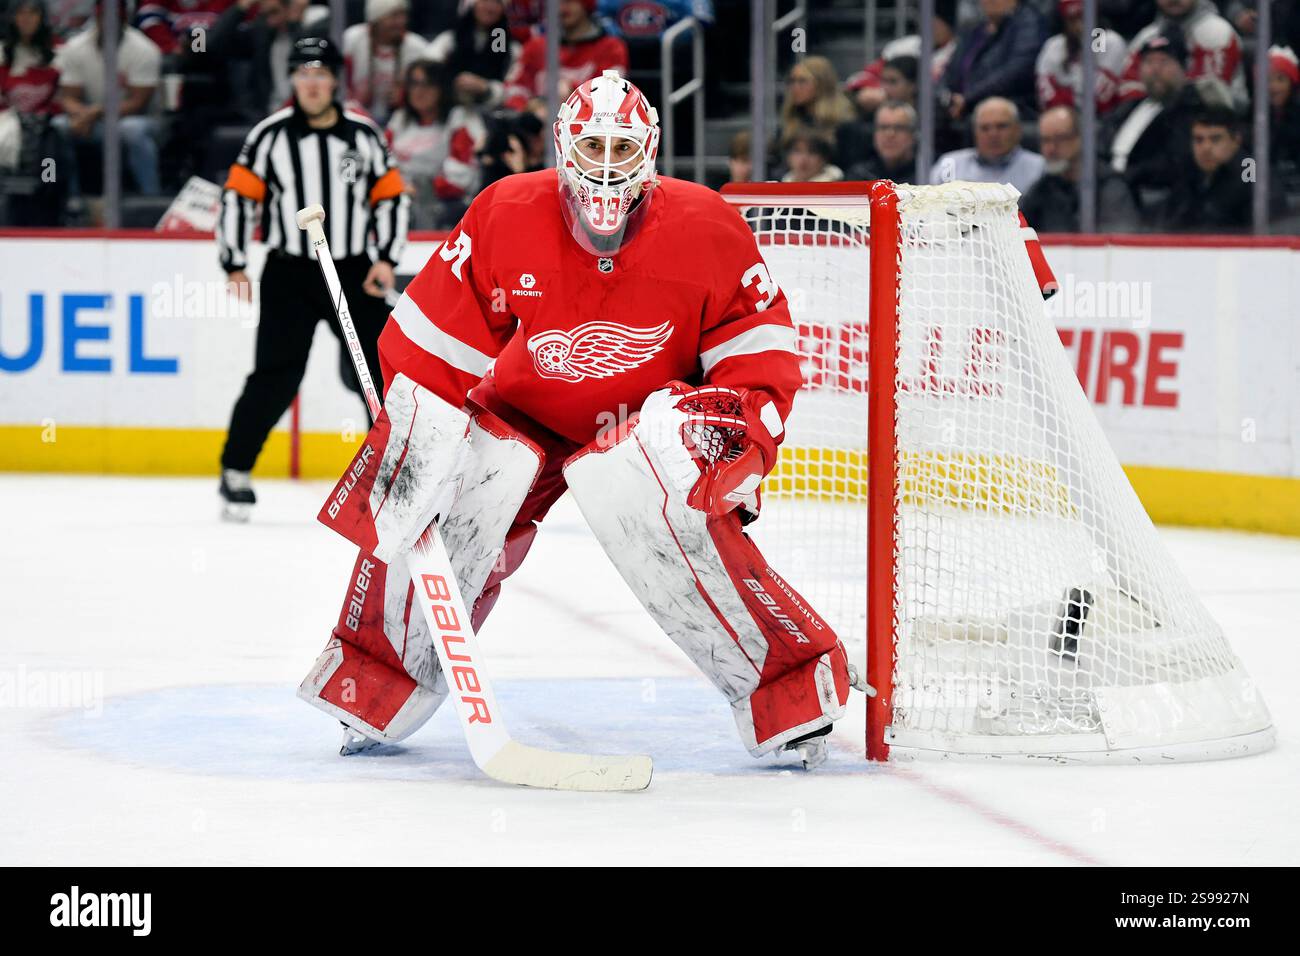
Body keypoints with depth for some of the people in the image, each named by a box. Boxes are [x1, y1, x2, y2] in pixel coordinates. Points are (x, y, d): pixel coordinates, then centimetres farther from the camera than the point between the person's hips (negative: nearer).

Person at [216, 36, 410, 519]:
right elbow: (238, 197, -2)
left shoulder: (365, 135, 1)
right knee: (277, 375, -11)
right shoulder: (270, 135, -5)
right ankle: (236, 471, 0)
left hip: (353, 272, 2)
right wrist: (235, 266, -5)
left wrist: (387, 258, -2)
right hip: (289, 273, -2)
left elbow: (391, 196, 8)